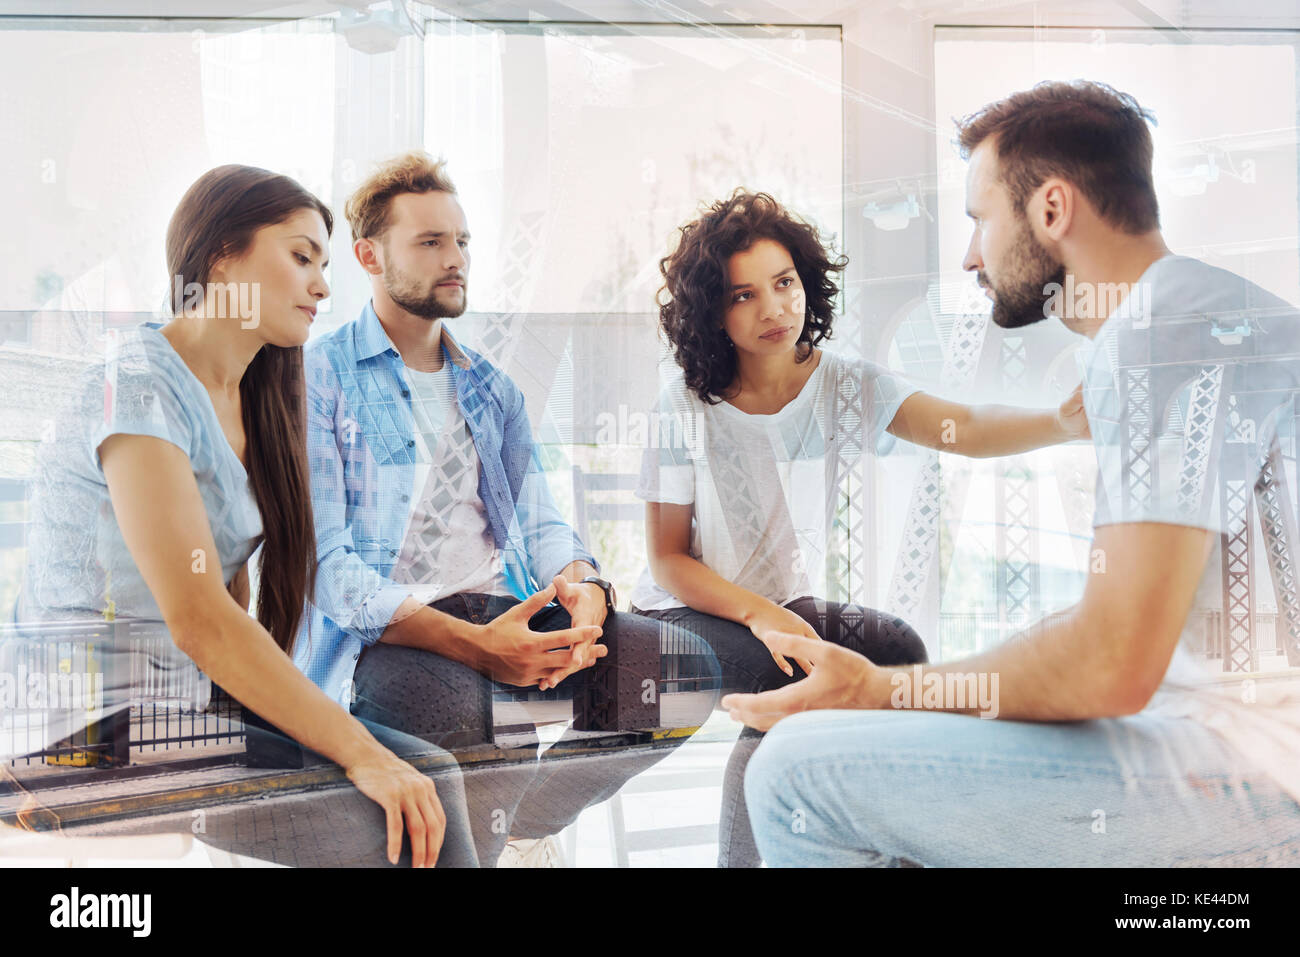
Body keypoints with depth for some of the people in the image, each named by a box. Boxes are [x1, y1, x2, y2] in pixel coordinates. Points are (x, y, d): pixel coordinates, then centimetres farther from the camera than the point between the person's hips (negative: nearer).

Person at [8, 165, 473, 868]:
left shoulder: (250, 405, 13)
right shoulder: (139, 385, -15)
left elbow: (233, 605, 10)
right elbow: (199, 620, -25)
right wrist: (358, 752, -27)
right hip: (93, 724, -8)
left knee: (427, 776, -12)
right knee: (363, 810, -23)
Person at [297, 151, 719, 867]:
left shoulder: (490, 389, 21)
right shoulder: (317, 378, 0)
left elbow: (540, 521, 13)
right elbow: (322, 563, -11)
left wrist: (584, 586, -14)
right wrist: (470, 643, -24)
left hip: (503, 615, 6)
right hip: (379, 636, -6)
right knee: (461, 705, -40)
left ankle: (523, 822, 3)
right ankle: (478, 843, -8)